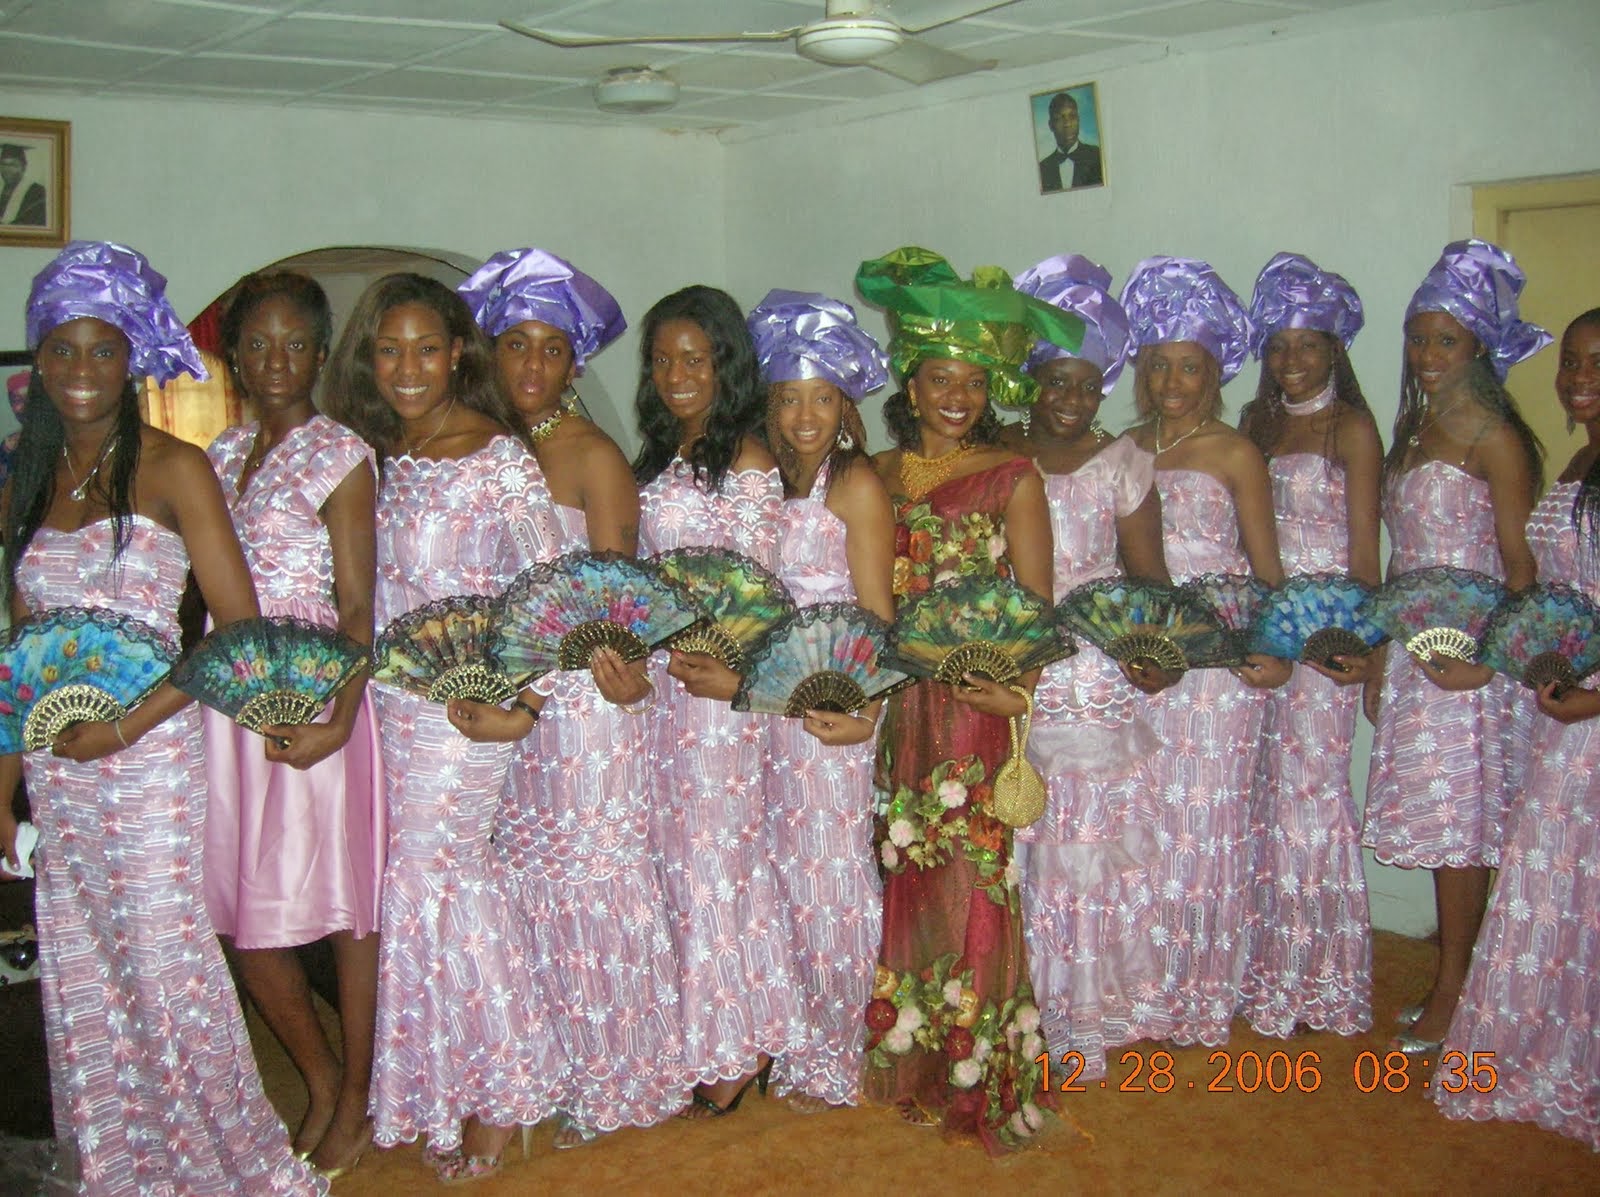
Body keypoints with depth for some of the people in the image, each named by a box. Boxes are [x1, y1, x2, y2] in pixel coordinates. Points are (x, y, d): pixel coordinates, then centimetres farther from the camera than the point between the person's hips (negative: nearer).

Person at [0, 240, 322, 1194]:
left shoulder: (172, 468, -6)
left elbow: (241, 631, -10)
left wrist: (129, 724, -16)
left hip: (149, 757, -5)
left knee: (162, 963, -1)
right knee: (78, 974, 10)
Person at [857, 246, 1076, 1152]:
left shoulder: (1012, 478, 0)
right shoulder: (875, 476, 9)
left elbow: (1038, 607, -4)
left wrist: (1018, 684, -21)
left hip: (976, 713, -3)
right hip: (893, 710, 3)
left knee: (968, 884, -2)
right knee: (900, 881, 8)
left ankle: (975, 1075, 12)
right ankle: (904, 1055, 25)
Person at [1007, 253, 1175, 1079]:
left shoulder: (1122, 465, 2)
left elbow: (1148, 575, 2)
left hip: (1097, 686, -1)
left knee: (1095, 848, 2)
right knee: (1017, 852, 4)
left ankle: (1088, 1014, 16)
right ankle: (1024, 1014, 18)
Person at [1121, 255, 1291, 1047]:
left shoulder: (1235, 454, -2)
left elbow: (1266, 570, -2)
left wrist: (1275, 651, -16)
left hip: (1217, 661, -4)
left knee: (1203, 821, 1)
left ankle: (1203, 994, 15)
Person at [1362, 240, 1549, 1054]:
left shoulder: (1492, 438, -10)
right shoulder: (1412, 427, 13)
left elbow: (1520, 565, -11)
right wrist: (1379, 658, 16)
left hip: (1467, 658, -7)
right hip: (1411, 649, 7)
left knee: (1459, 827, -1)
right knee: (1437, 823, 10)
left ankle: (1452, 994, 10)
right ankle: (1452, 980, 19)